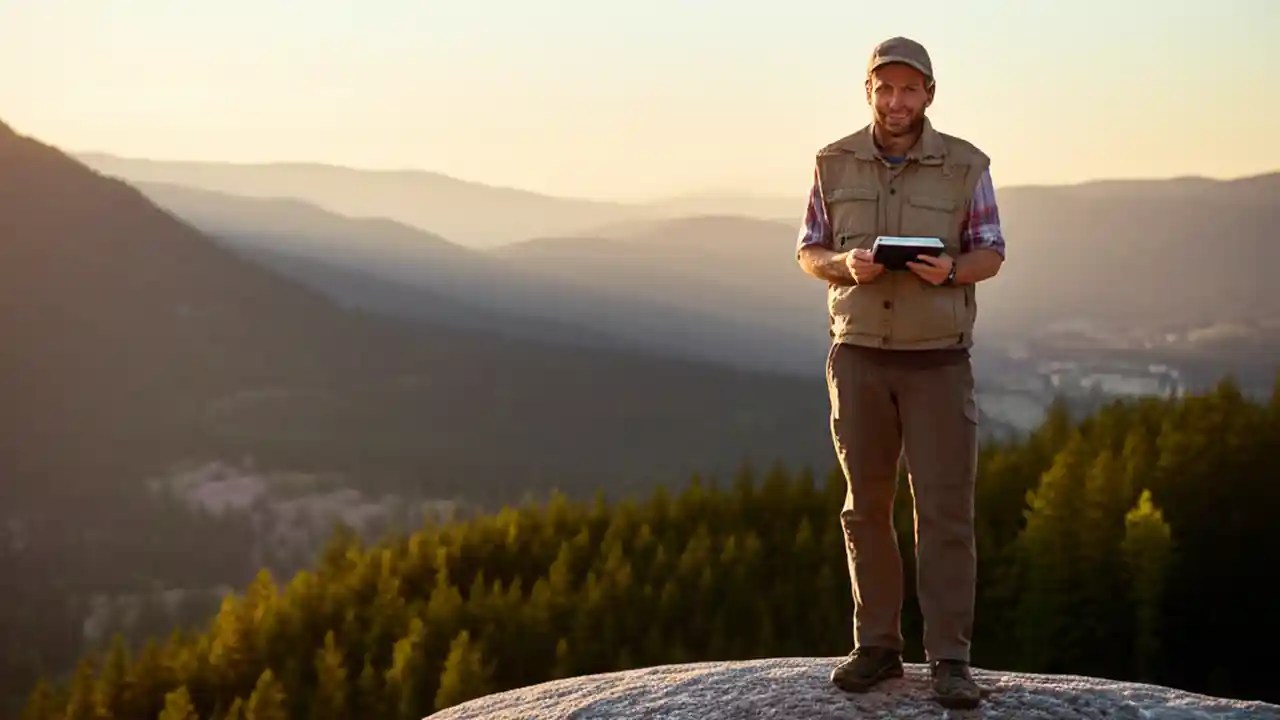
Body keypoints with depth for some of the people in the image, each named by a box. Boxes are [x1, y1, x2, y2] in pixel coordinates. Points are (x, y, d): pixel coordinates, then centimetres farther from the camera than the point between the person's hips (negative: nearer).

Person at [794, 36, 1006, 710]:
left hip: (938, 358, -2)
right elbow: (809, 252, 6)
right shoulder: (834, 165, 0)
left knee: (944, 509, -5)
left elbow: (990, 253, 2)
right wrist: (846, 264, -16)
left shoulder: (965, 165, -4)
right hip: (858, 356, 2)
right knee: (867, 505, 7)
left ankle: (949, 659, 0)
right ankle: (877, 646, 16)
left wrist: (951, 269, -21)